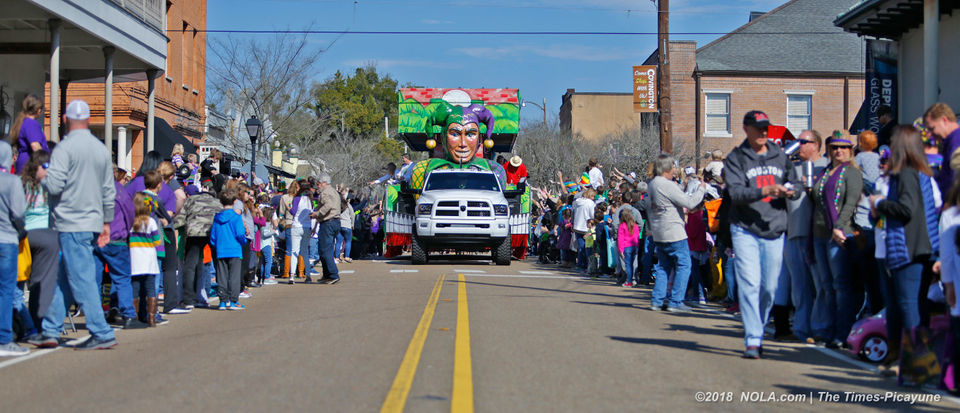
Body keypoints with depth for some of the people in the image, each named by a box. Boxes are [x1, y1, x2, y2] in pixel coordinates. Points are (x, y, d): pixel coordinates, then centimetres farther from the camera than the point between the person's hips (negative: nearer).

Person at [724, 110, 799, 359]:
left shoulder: (780, 156, 14)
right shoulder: (736, 159, 1)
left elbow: (795, 184, 16)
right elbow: (736, 192, -12)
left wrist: (790, 190, -8)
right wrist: (765, 191, -25)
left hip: (774, 231, 4)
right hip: (745, 230, -4)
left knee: (770, 287, 6)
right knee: (749, 284, -12)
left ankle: (758, 332, 22)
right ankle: (753, 340, -13)